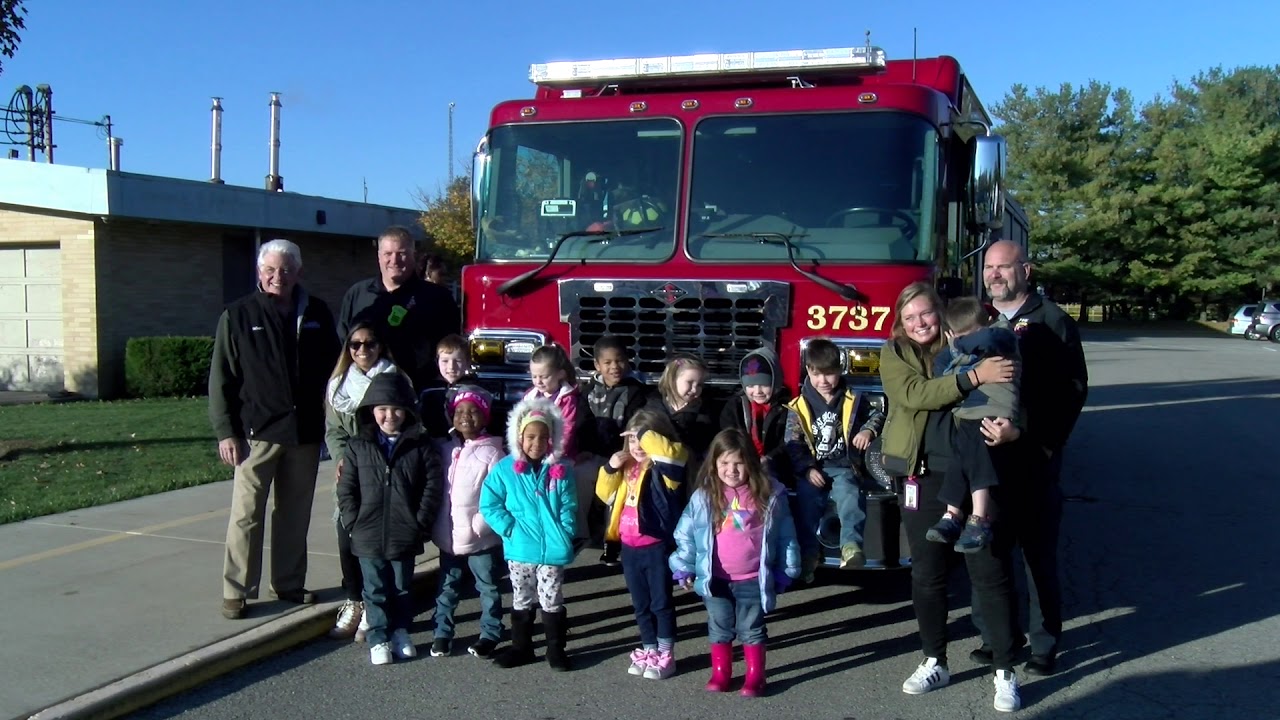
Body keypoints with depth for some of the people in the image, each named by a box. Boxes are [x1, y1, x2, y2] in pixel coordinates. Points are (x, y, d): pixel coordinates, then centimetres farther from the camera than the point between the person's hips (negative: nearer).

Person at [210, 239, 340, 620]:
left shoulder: (317, 313, 7)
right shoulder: (238, 315, -2)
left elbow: (332, 368, 14)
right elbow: (221, 378, -2)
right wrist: (226, 432, -8)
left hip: (305, 431, 3)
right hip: (257, 431, -3)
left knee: (295, 513, 12)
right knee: (247, 514, 0)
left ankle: (289, 583, 24)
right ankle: (236, 590, 10)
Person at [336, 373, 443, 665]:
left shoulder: (420, 446, -2)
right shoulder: (357, 446, 1)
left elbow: (432, 487, -4)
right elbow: (346, 490, 1)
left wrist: (420, 524, -9)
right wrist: (354, 523, -6)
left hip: (405, 536, 0)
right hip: (368, 536, 0)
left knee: (402, 587, 14)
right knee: (375, 589, 10)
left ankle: (400, 632, 31)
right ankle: (378, 638, 22)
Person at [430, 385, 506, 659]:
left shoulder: (491, 453, -11)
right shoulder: (444, 449, 4)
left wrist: (479, 524, -19)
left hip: (480, 537, -4)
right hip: (448, 535, 5)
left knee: (487, 586, 10)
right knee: (447, 586, 16)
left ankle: (490, 634, 21)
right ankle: (442, 633, 28)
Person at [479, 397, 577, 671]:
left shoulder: (560, 471, -3)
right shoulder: (505, 469, -5)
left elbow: (568, 508, -1)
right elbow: (488, 504, -4)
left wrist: (564, 534, -11)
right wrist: (509, 528, -11)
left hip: (552, 550, -1)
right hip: (519, 549, 1)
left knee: (552, 601, 8)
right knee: (522, 601, 16)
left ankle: (556, 649, 21)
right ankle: (521, 647, 30)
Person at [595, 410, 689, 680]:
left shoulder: (664, 468, -11)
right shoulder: (627, 468, 11)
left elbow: (670, 452, -35)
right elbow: (605, 493, 19)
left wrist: (645, 433, -21)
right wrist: (610, 468, 0)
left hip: (657, 546, -7)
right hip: (630, 547, 7)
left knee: (661, 602, 3)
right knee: (640, 604, 16)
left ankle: (666, 656, 13)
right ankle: (649, 651, 28)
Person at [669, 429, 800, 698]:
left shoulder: (769, 494, -8)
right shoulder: (703, 496, -7)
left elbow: (785, 535, -1)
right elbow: (686, 535, 0)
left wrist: (785, 571, 1)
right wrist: (684, 568, 0)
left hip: (753, 580, -1)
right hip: (715, 579, 2)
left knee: (751, 629, 9)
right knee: (719, 627, 14)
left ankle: (755, 676, 22)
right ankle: (720, 673, 28)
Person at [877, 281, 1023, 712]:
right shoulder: (895, 353, 4)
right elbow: (914, 394, -14)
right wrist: (973, 377, -23)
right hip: (924, 479, 1)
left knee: (991, 574, 2)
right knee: (927, 576, 9)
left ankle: (1004, 672, 14)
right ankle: (935, 663, 25)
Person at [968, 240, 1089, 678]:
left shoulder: (1052, 321, 0)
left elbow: (1073, 389, -7)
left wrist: (1030, 432, -19)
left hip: (1034, 458, -4)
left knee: (1038, 551, 3)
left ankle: (1045, 645, 14)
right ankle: (992, 636, 21)